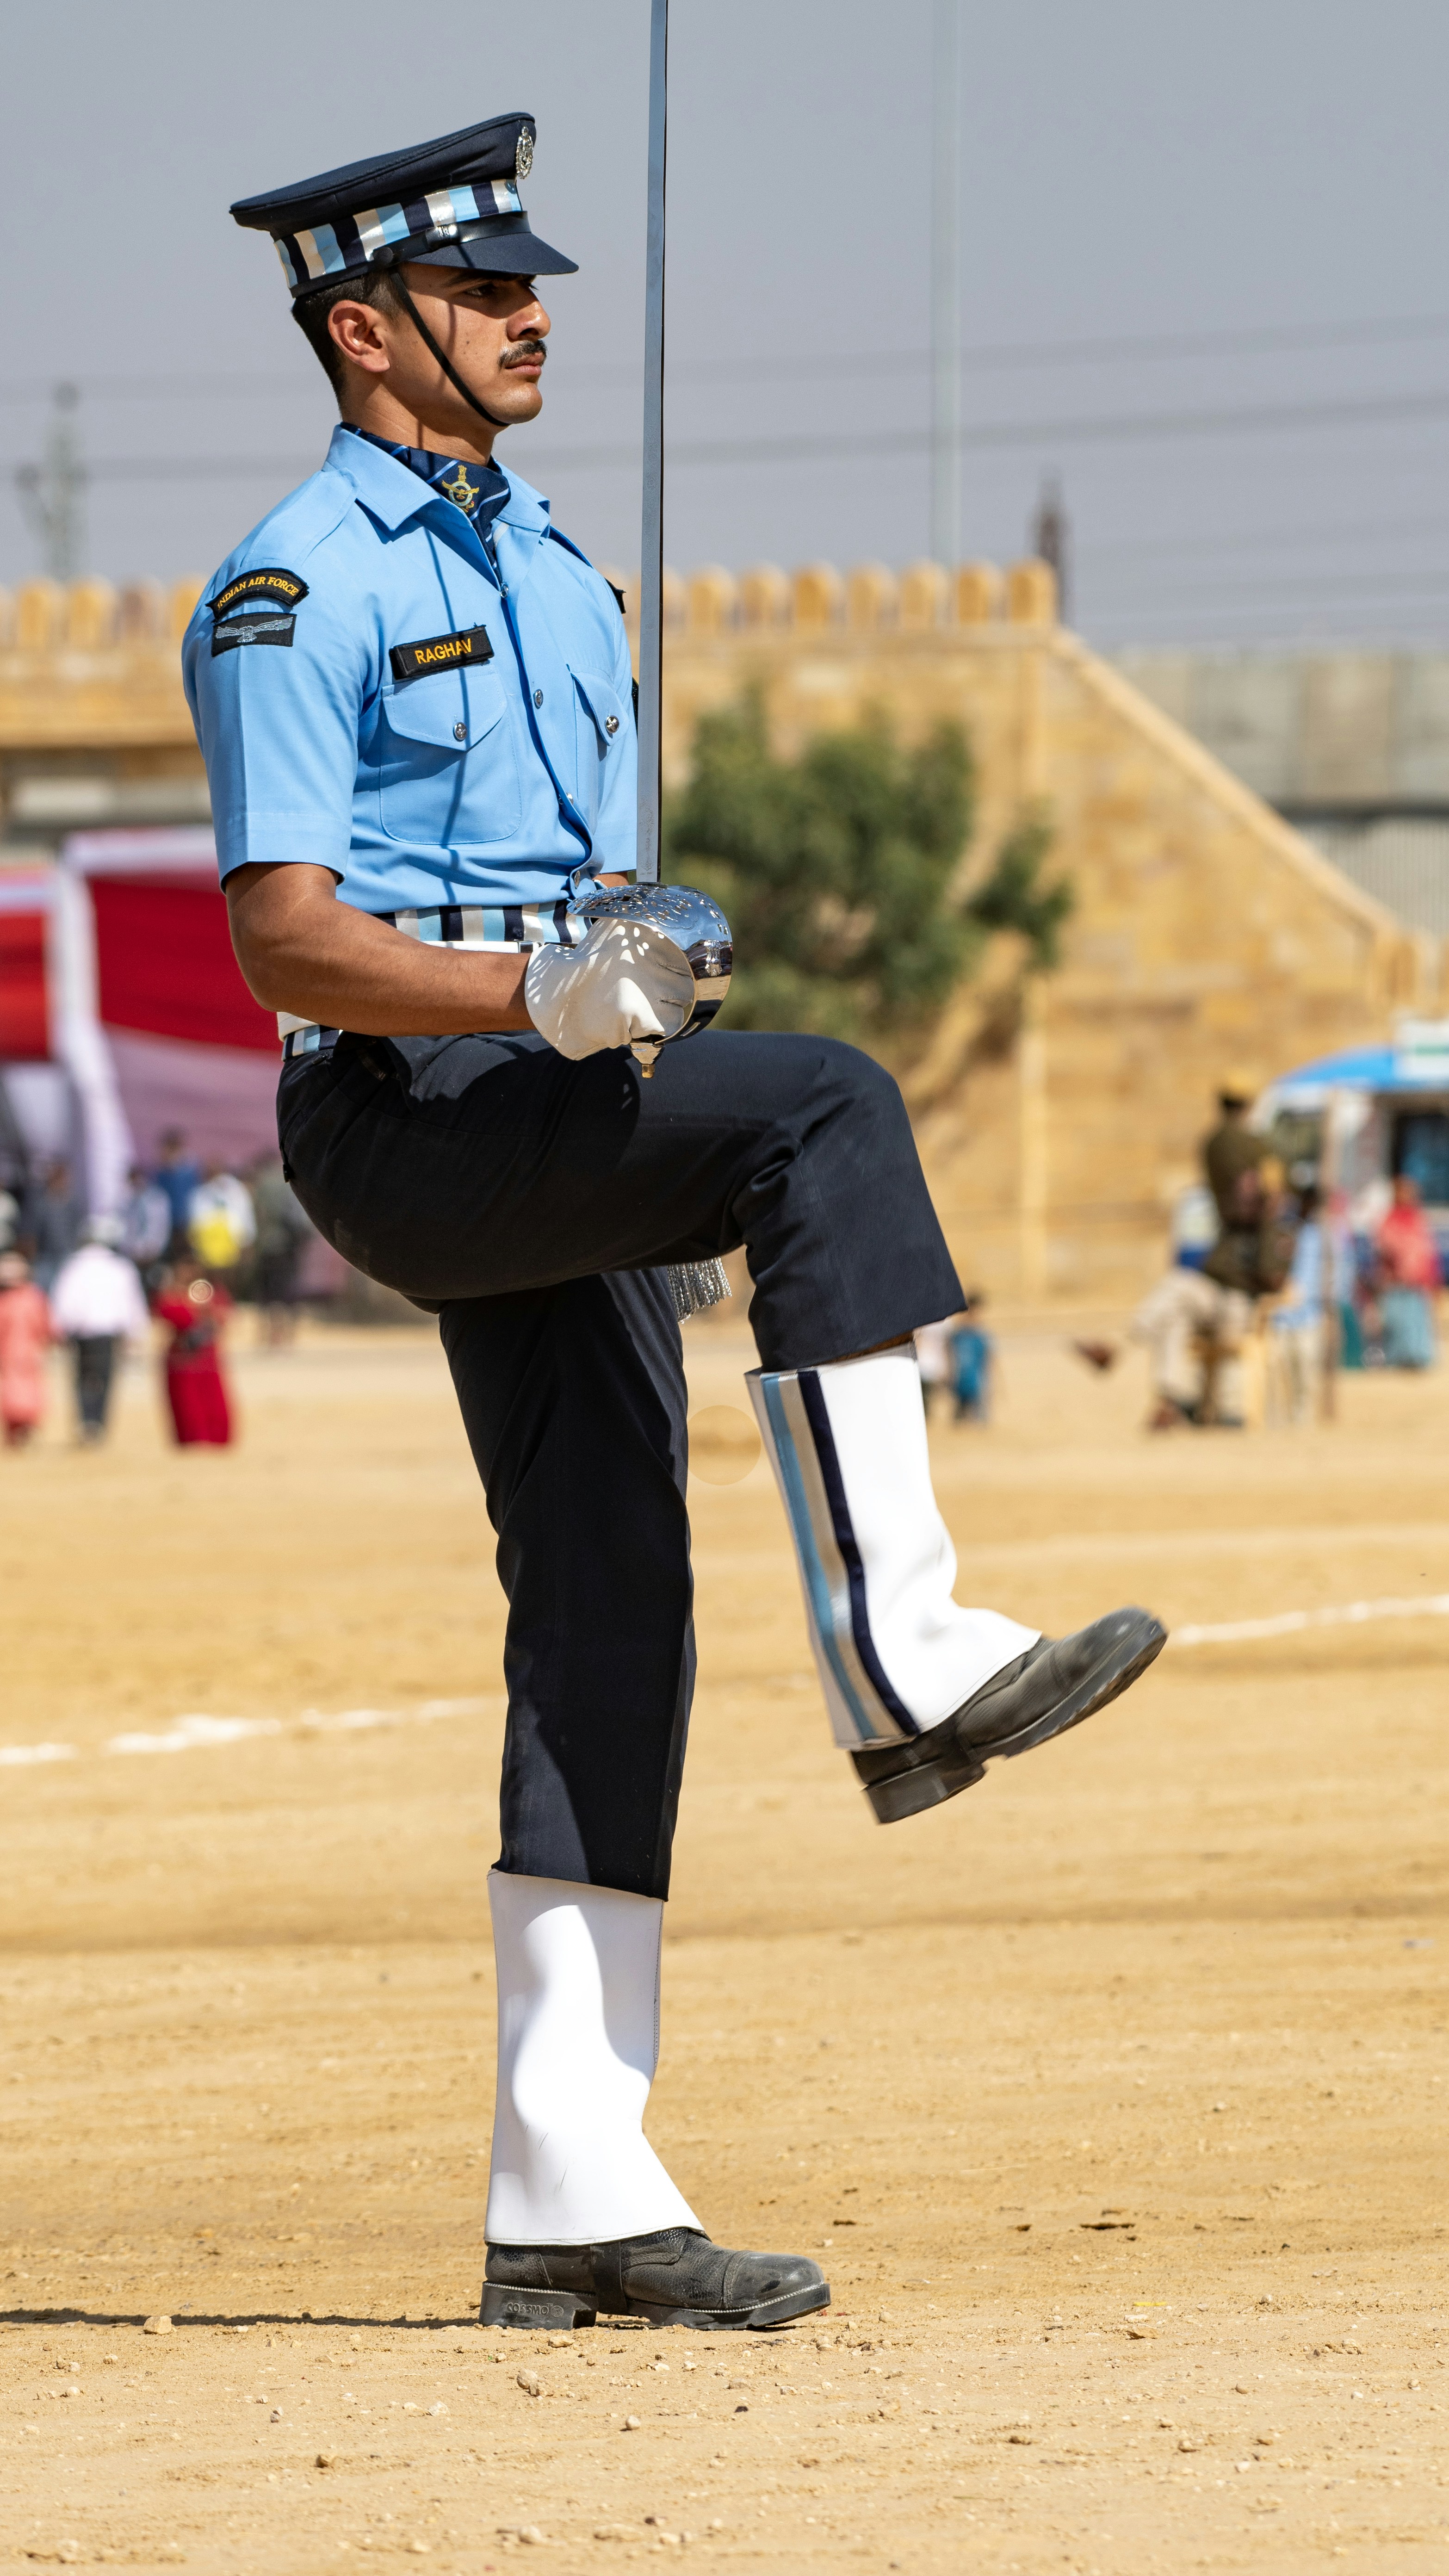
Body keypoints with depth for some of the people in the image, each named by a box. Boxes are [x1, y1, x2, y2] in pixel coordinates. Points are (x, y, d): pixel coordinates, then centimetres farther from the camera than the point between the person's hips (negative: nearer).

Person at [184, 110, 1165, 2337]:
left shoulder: (552, 571, 21)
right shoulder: (300, 591, -6)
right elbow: (288, 937, -15)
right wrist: (538, 997, -27)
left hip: (563, 1143, 8)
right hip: (401, 1118, -8)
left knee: (613, 1613, 2)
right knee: (826, 1105, -29)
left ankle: (574, 2191, 2)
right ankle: (900, 1660, -34)